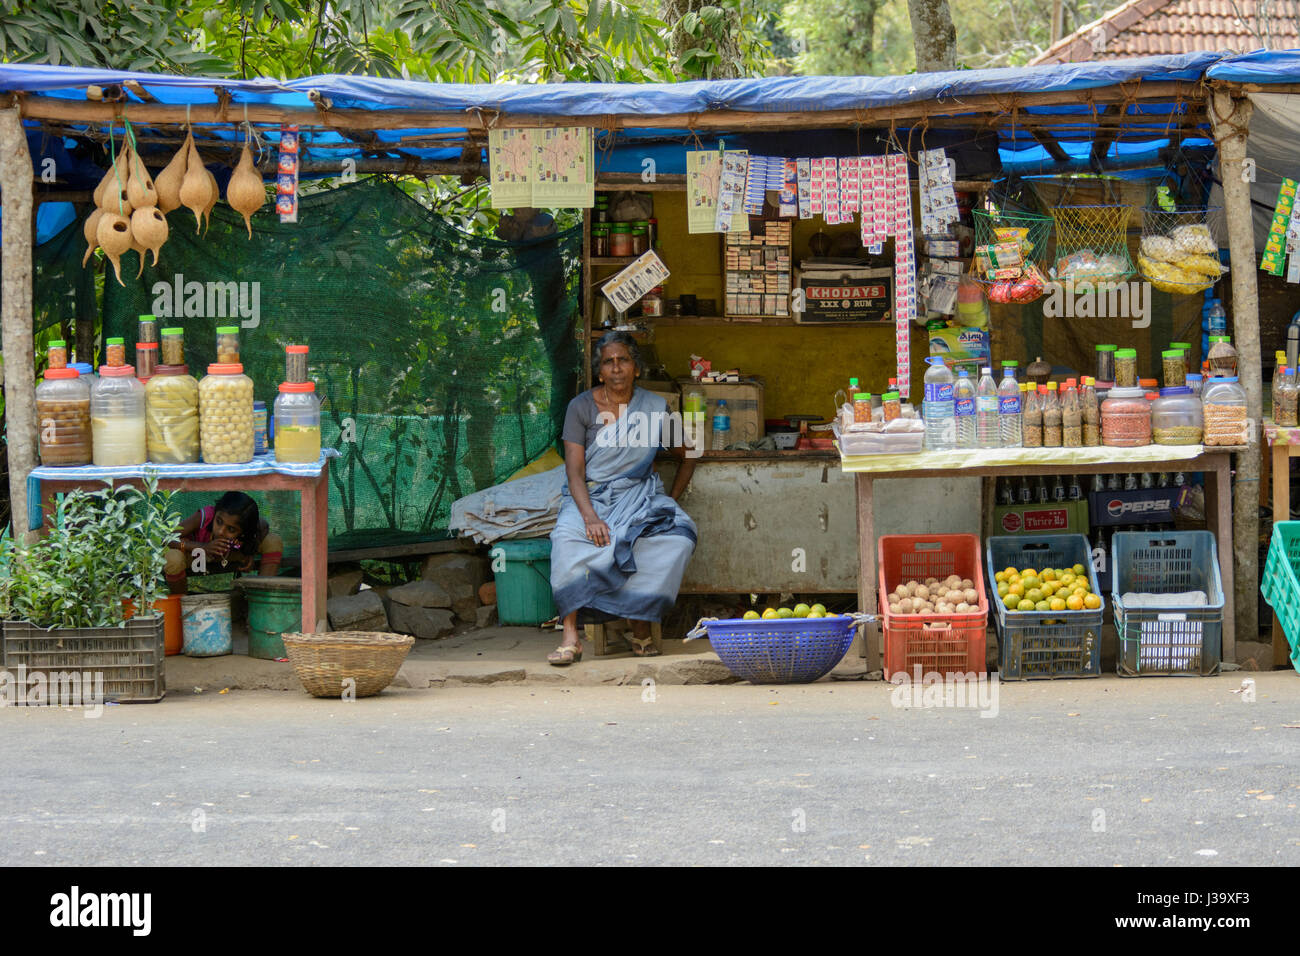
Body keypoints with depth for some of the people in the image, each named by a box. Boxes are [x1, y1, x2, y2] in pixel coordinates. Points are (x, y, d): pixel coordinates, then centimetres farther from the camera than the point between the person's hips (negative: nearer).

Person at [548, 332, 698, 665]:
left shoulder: (655, 407, 4)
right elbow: (575, 471, -8)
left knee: (678, 535, -31)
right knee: (567, 538, -36)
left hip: (638, 495, 2)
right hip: (589, 497, -2)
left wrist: (670, 501, 3)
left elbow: (686, 458, 17)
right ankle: (570, 636, -37)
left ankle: (640, 627, -22)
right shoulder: (581, 407, -1)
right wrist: (590, 516, -24)